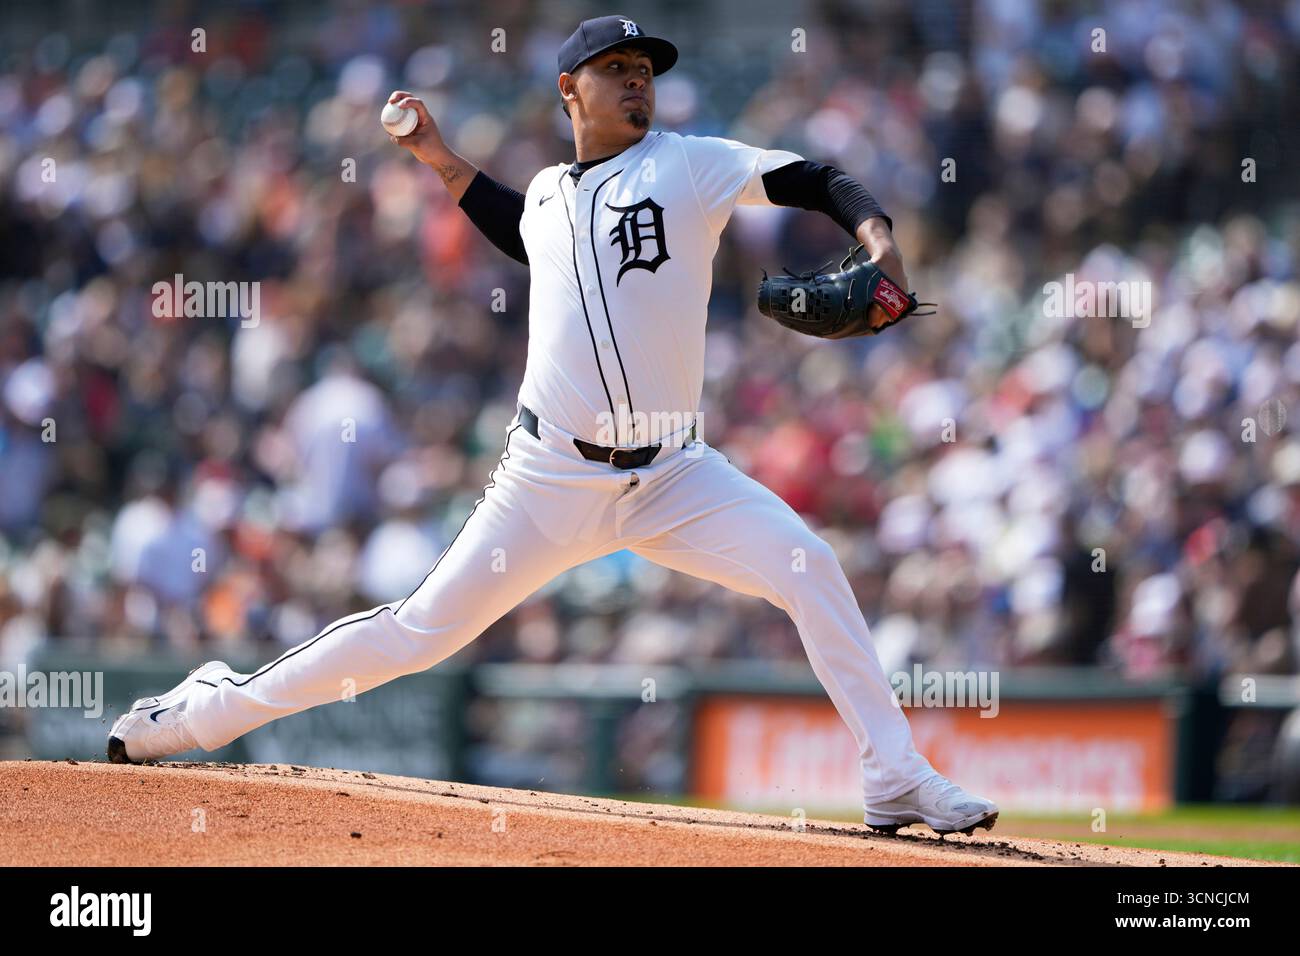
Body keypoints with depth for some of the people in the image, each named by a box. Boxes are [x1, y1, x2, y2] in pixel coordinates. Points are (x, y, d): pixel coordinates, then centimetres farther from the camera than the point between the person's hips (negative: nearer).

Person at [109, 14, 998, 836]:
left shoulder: (690, 164, 0)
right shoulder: (548, 192, 10)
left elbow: (816, 179, -9)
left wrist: (876, 233, -28)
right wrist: (443, 160, 28)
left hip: (673, 474, -1)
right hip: (551, 477, 1)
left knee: (808, 566, -21)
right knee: (423, 629, -1)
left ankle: (896, 779, -14)